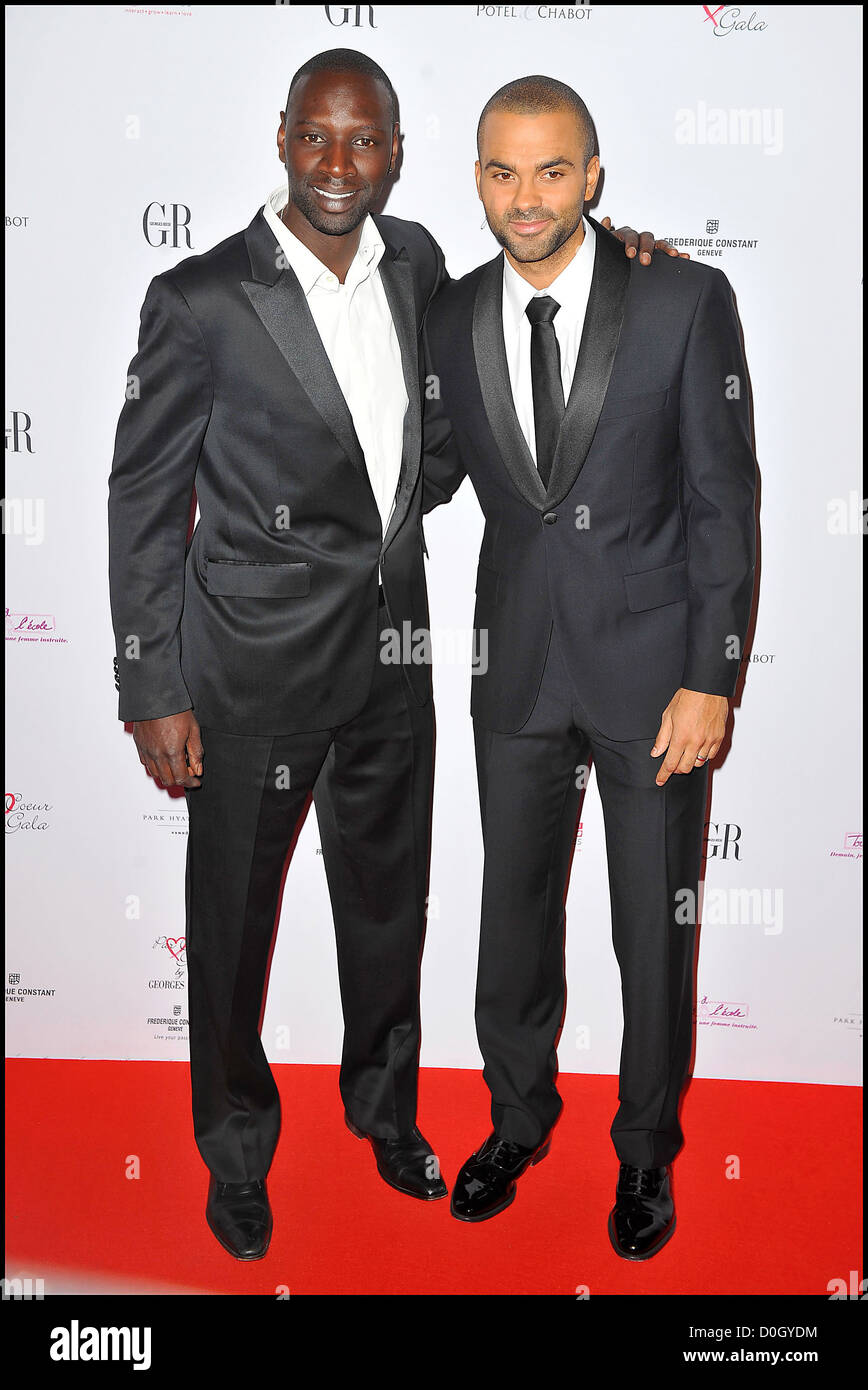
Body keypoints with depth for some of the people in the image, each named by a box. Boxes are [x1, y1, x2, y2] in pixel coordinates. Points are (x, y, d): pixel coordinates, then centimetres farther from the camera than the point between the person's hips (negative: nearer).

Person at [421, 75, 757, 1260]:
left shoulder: (685, 300, -9)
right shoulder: (452, 317, 2)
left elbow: (725, 498, -8)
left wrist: (710, 680, -12)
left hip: (652, 667, -3)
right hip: (518, 666, 3)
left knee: (656, 927, 11)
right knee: (515, 907, 16)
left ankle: (646, 1150, 35)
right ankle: (519, 1117, 41)